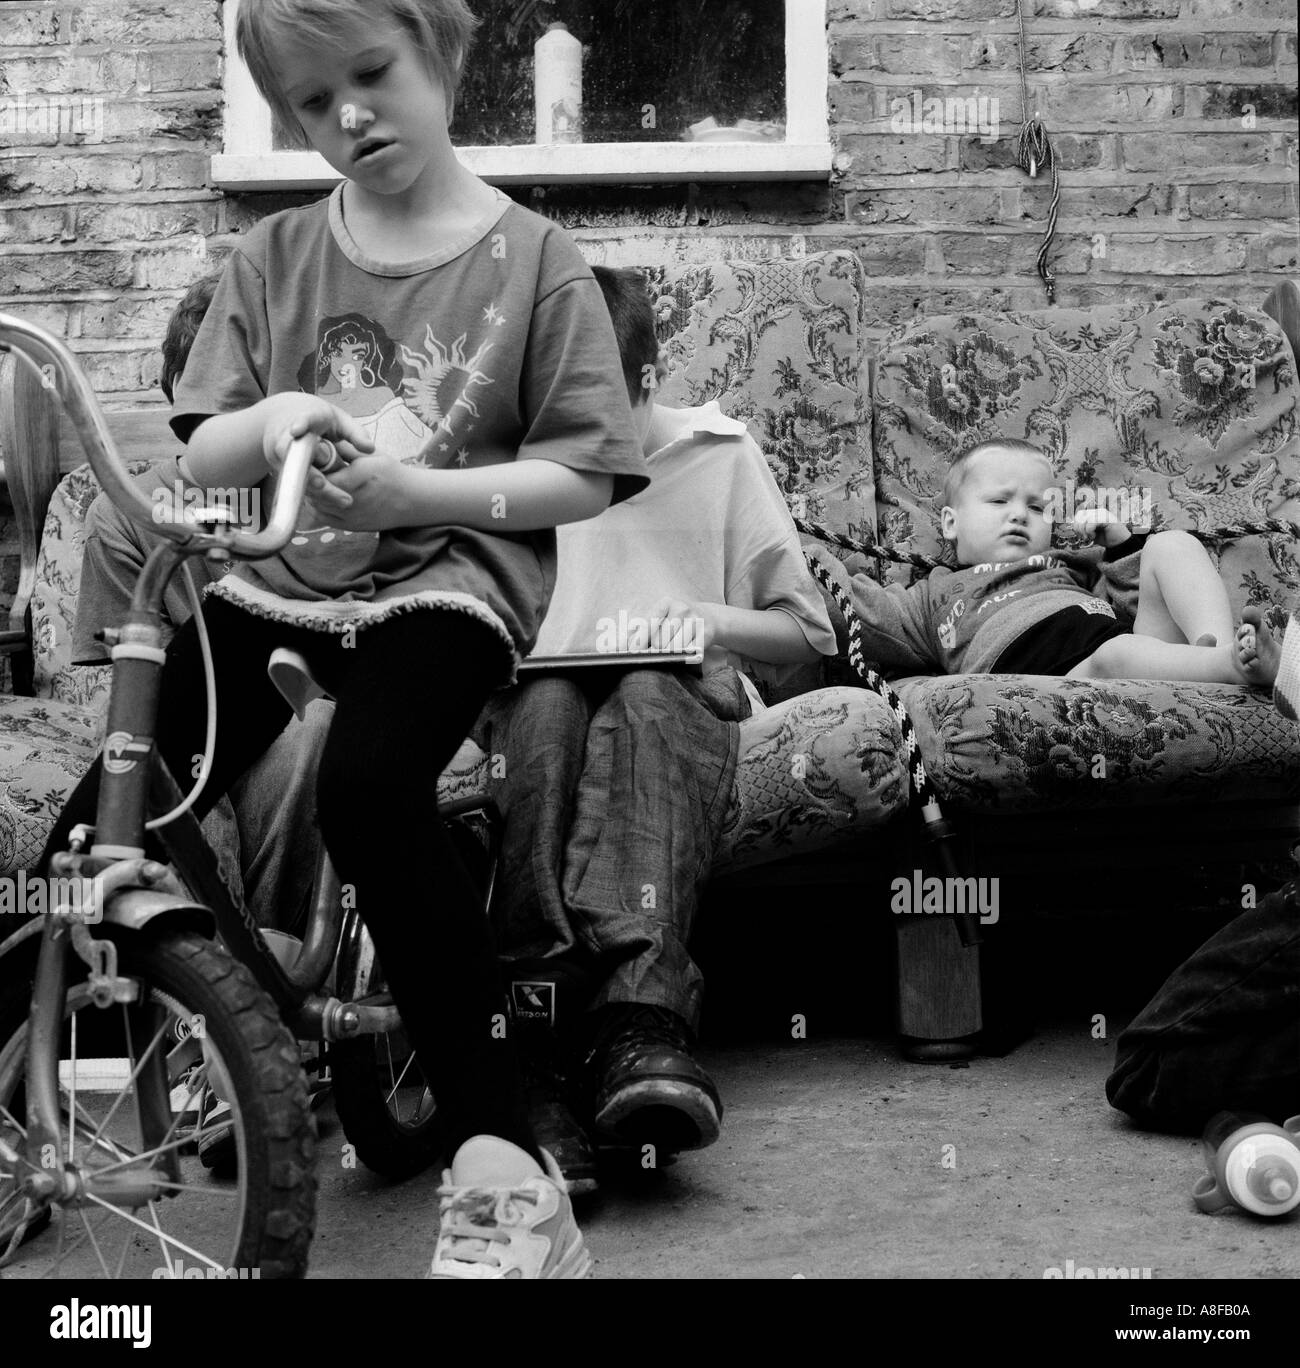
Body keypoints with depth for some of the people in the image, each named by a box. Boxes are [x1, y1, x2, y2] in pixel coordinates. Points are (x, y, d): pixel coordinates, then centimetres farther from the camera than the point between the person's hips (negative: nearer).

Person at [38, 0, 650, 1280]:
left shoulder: (531, 259, 0)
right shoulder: (274, 256, 10)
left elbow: (583, 477, -4)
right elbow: (199, 454, 7)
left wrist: (416, 488, -18)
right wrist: (268, 422, -16)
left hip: (447, 573, -4)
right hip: (275, 576, 4)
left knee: (369, 787, -34)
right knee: (102, 815, -13)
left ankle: (502, 1164, -29)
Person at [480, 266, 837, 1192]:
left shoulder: (722, 456, 12)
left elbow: (808, 634, 12)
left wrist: (704, 618, -6)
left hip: (685, 695, -1)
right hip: (541, 700, 1)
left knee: (647, 696, -38)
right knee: (548, 701, -37)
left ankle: (638, 1025, -56)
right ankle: (540, 1054, -49)